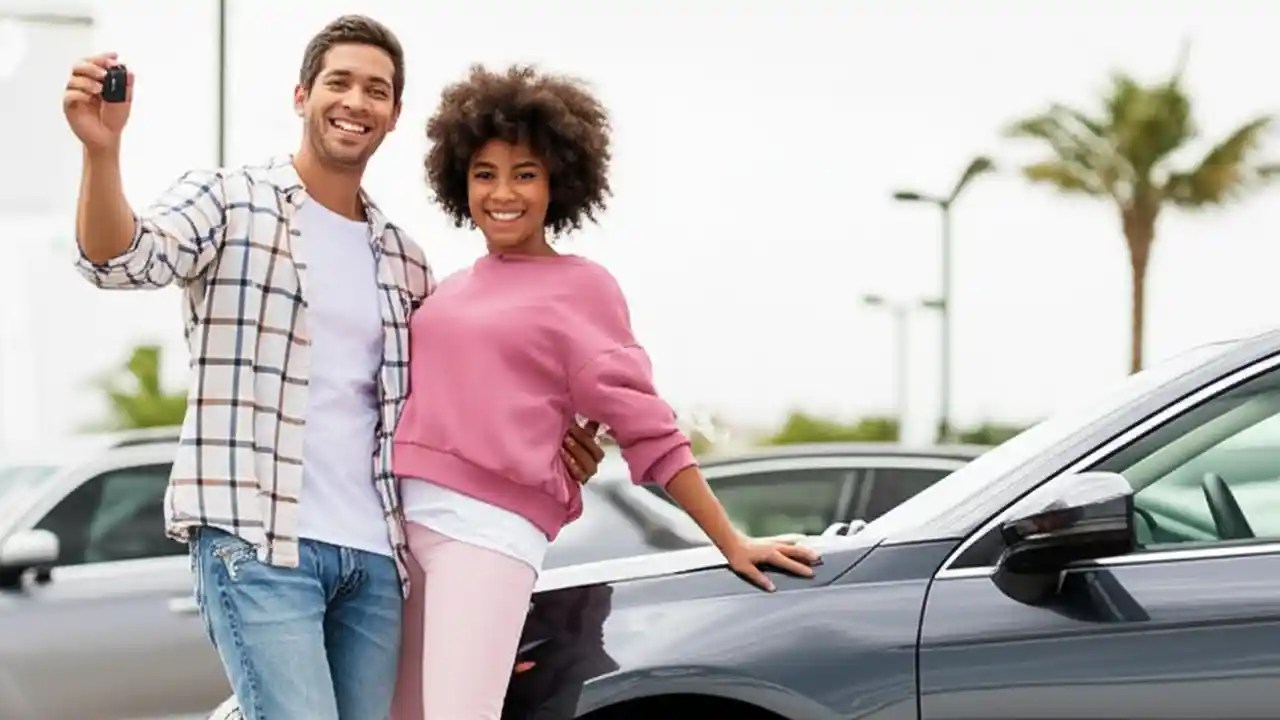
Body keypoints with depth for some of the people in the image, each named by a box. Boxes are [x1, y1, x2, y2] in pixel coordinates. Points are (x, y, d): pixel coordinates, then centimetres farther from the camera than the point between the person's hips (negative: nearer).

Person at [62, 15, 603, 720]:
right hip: (256, 540, -6)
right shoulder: (229, 200, 2)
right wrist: (102, 151, -35)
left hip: (374, 555, 6)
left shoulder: (402, 259, 17)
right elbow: (123, 260, -16)